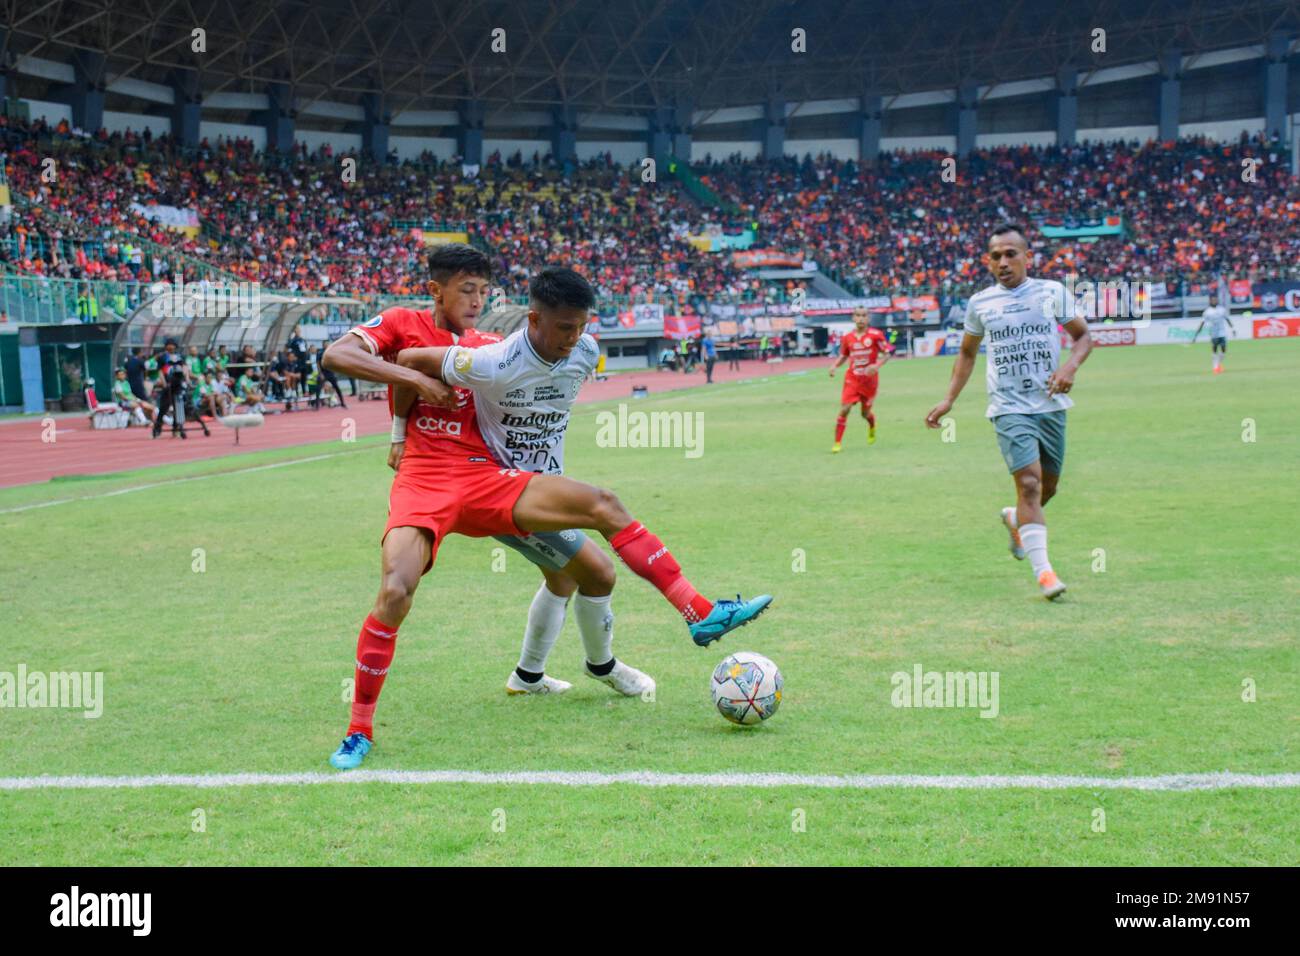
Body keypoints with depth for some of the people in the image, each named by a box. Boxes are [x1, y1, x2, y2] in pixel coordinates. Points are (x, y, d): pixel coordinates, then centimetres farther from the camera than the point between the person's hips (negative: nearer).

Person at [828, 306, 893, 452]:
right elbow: (843, 355, 14)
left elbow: (887, 353, -5)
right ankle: (837, 443, -8)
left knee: (866, 412, 10)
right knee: (844, 409, -14)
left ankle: (872, 429, 47)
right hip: (852, 379, 1)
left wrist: (877, 365, -21)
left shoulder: (875, 335, -9)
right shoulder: (848, 338, 1)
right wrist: (834, 366, -4)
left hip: (869, 379, -1)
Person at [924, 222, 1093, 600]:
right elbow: (967, 354, 18)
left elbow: (1083, 335, 11)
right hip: (1010, 408, -2)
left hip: (1052, 405, 2)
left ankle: (1014, 520, 46)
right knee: (1029, 481, -18)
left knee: (1048, 487, 13)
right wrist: (949, 400, 11)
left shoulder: (1052, 292, 2)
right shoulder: (980, 303, 4)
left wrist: (1070, 367, -9)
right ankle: (1043, 570, -19)